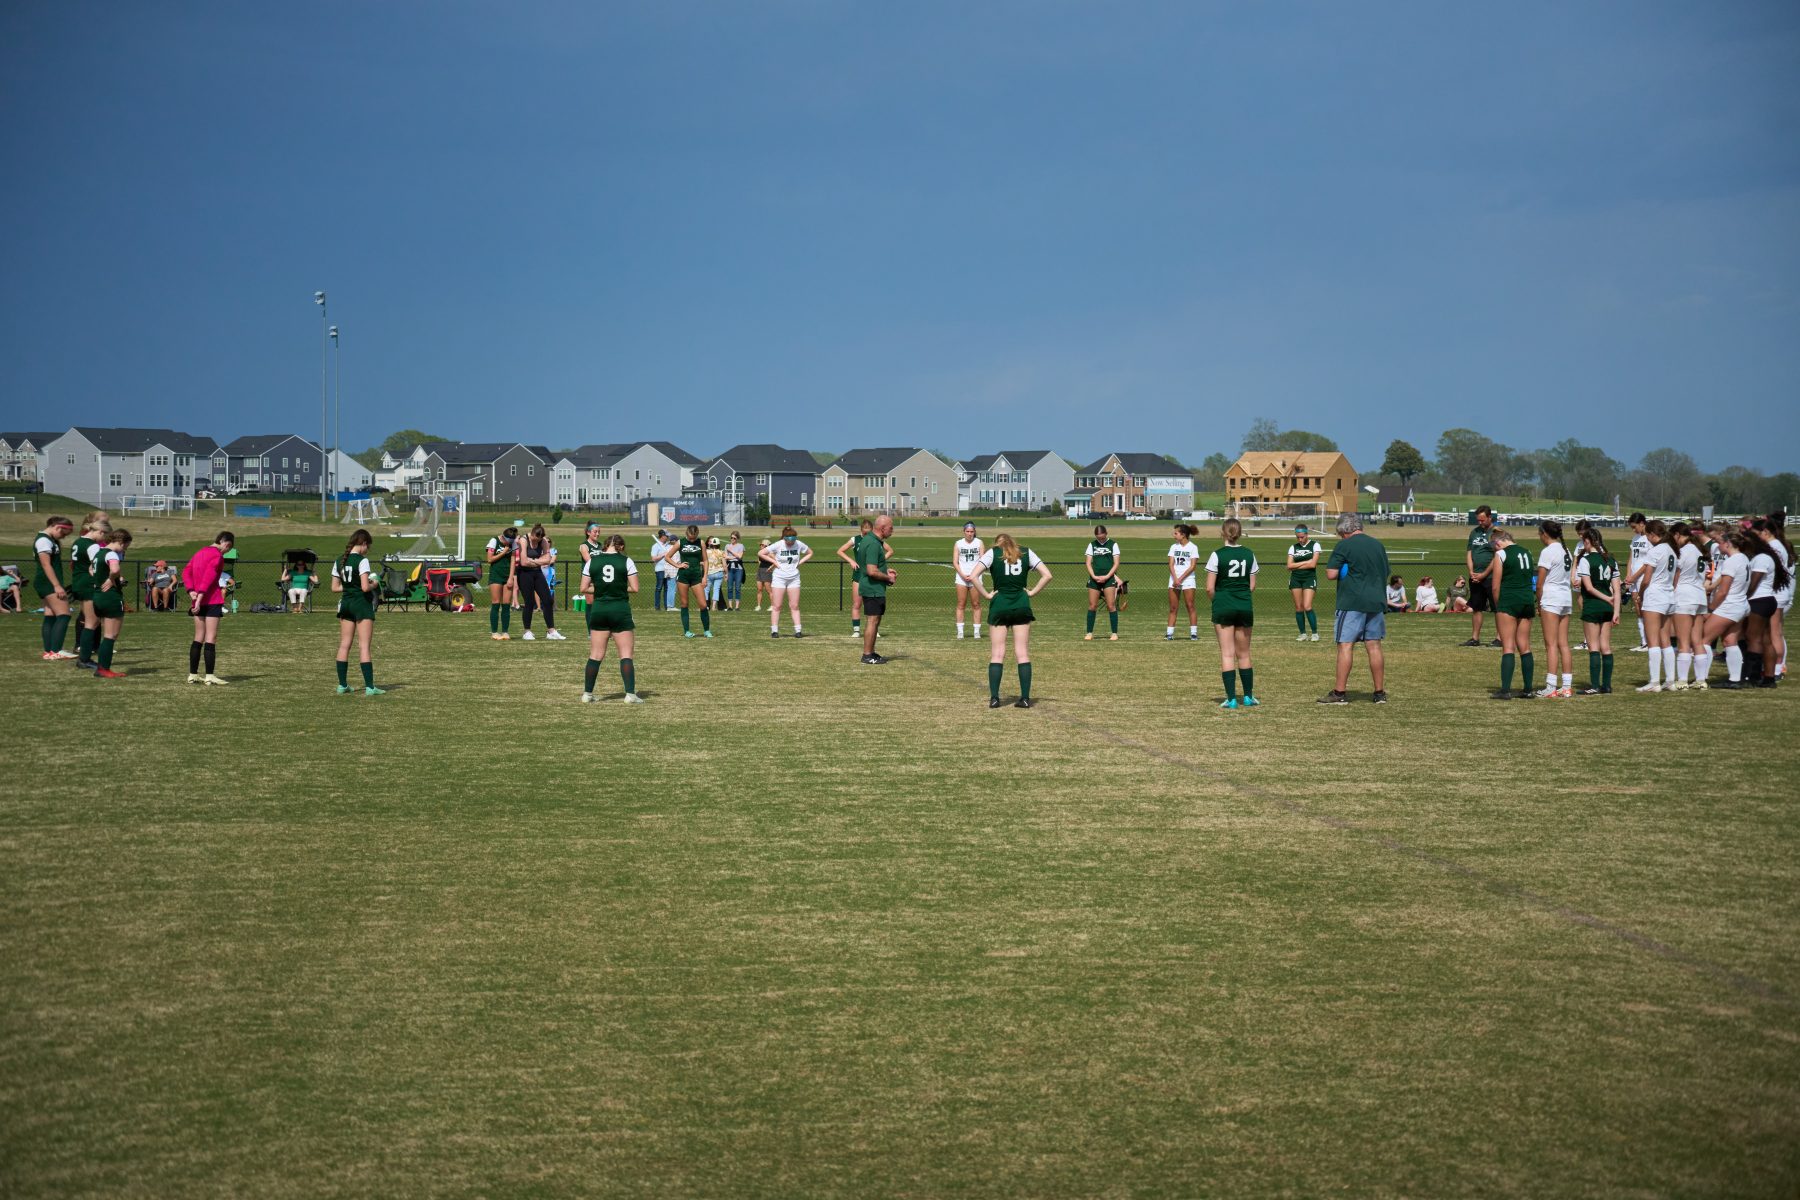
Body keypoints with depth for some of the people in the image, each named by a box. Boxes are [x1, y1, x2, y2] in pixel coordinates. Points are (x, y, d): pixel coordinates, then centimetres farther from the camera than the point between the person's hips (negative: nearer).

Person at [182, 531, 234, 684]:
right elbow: (208, 578, -18)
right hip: (212, 601, -8)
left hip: (198, 601, 8)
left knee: (199, 638, 12)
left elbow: (186, 571, 13)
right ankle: (210, 676, -13)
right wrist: (200, 597, -22)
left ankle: (193, 674, 13)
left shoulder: (200, 552, 18)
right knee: (211, 638, -8)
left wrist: (191, 591, 1)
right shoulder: (217, 556, -9)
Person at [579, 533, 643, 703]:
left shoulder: (592, 561, 1)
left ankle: (587, 693, 12)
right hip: (620, 610, -2)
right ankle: (630, 694, -5)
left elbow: (583, 588, 2)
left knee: (596, 655, 10)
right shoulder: (626, 561, -5)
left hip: (599, 610, 2)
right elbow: (634, 588, -5)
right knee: (626, 654, 2)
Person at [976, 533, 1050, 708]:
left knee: (997, 654, 3)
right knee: (1023, 654, 5)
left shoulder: (993, 553, 3)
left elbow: (974, 575, -10)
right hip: (1021, 606, 1)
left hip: (999, 606, -1)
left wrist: (986, 595, -3)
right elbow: (1047, 575, 3)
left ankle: (994, 698, -2)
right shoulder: (1026, 553, 9)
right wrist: (1032, 592, 6)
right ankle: (1025, 698, 1)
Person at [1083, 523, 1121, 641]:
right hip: (1094, 579, 2)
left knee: (1111, 606, -6)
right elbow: (1088, 563, 6)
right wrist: (1094, 576, -10)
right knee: (1092, 606, 2)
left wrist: (1107, 576, -12)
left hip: (1108, 578, -2)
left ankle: (1114, 633, -2)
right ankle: (1089, 633, 8)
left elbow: (1116, 563, -1)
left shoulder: (1113, 544, 3)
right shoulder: (1092, 545, 9)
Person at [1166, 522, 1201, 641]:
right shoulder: (1174, 547, 10)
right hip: (1174, 580, 4)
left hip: (1187, 579, -4)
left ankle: (1194, 633, -4)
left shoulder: (1193, 547, -2)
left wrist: (1180, 579, -14)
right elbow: (1171, 564, 4)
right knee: (1172, 608, 1)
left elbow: (1193, 566, -8)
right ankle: (1169, 633, 1)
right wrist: (1175, 579, -11)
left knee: (1190, 607, -5)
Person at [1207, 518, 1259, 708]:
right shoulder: (1249, 555, 3)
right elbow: (1252, 585, 5)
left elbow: (1210, 588, -9)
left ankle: (1231, 698, -4)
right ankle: (1248, 696, 19)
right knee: (1244, 653, 15)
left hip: (1223, 607, -3)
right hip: (1245, 607, 3)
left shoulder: (1217, 555, -9)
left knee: (1227, 654, 0)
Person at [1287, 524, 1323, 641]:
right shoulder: (1293, 547, 10)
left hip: (1309, 578, -4)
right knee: (1298, 608, 3)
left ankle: (1314, 633, -1)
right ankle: (1303, 634, 11)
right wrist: (1306, 562, -7)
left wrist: (1296, 566, -4)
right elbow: (1289, 565, 0)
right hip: (1295, 579, 4)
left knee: (1307, 607, -14)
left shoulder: (1314, 545, 0)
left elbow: (1313, 564, -10)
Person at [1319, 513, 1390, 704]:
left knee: (1346, 645, -4)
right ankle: (1380, 693, 10)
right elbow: (1385, 574, 21)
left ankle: (1340, 693, -5)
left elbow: (1331, 574, -11)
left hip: (1351, 604, -6)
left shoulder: (1344, 546, -7)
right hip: (1376, 602, 6)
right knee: (1374, 646, 8)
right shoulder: (1378, 545, 12)